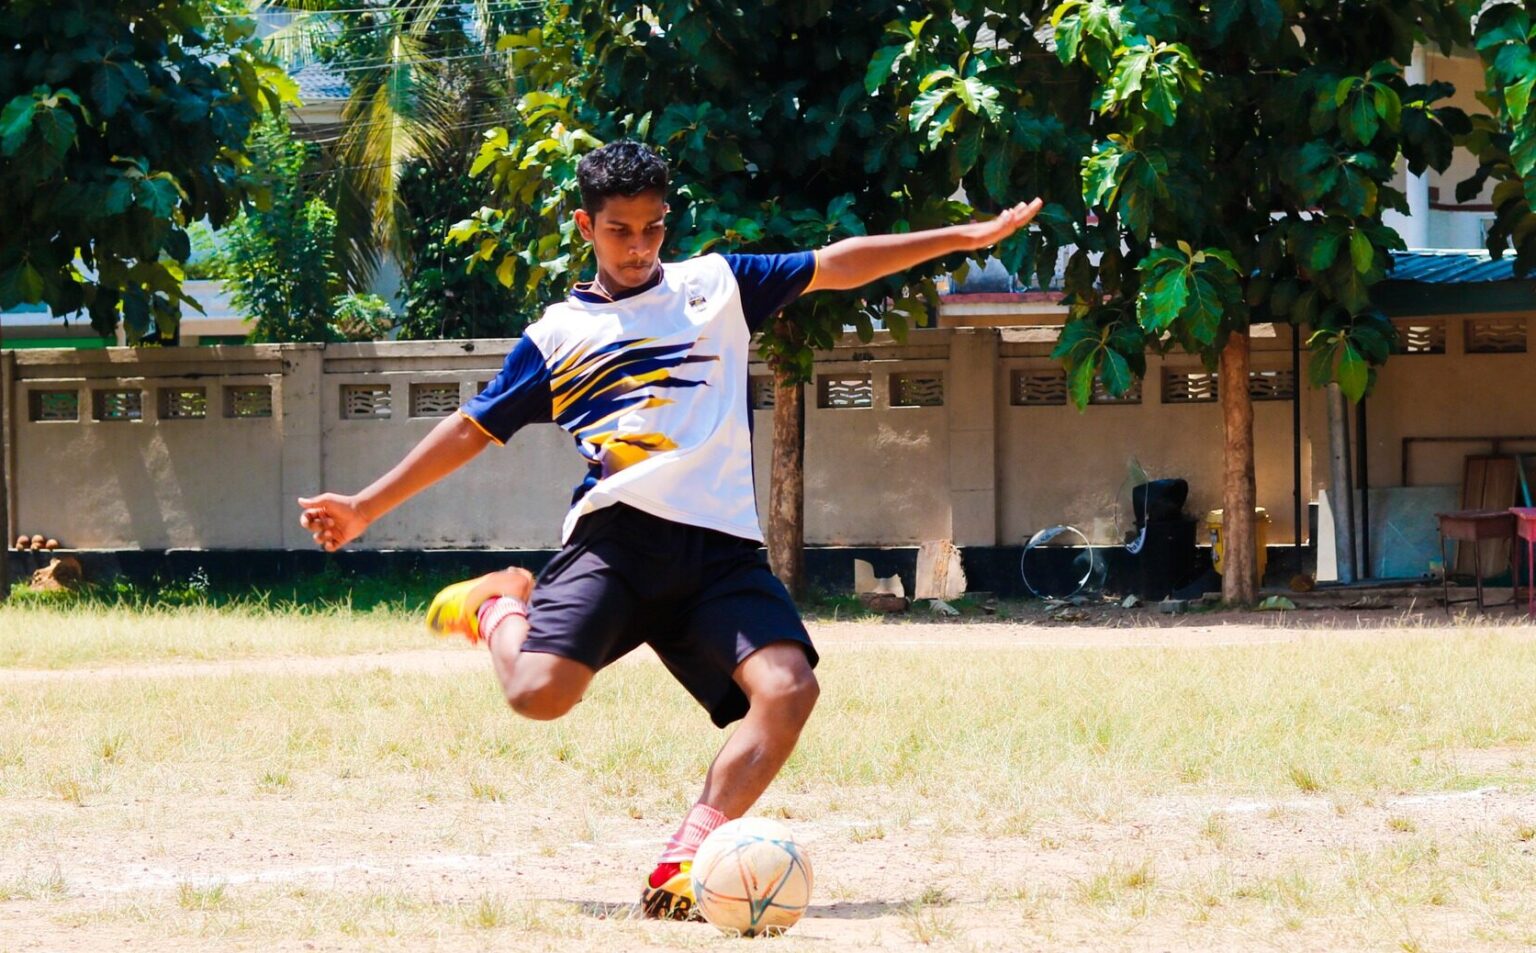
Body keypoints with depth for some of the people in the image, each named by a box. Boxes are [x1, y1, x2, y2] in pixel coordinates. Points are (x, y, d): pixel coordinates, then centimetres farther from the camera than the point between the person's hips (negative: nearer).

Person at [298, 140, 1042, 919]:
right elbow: (471, 430, 20)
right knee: (541, 693, -23)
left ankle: (682, 868, -21)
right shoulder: (558, 335, 16)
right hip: (616, 534, -1)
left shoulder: (715, 285, 18)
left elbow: (834, 267, 18)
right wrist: (366, 508, 18)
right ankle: (500, 608, 14)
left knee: (788, 688, -24)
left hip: (721, 545, 1)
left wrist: (964, 237, 14)